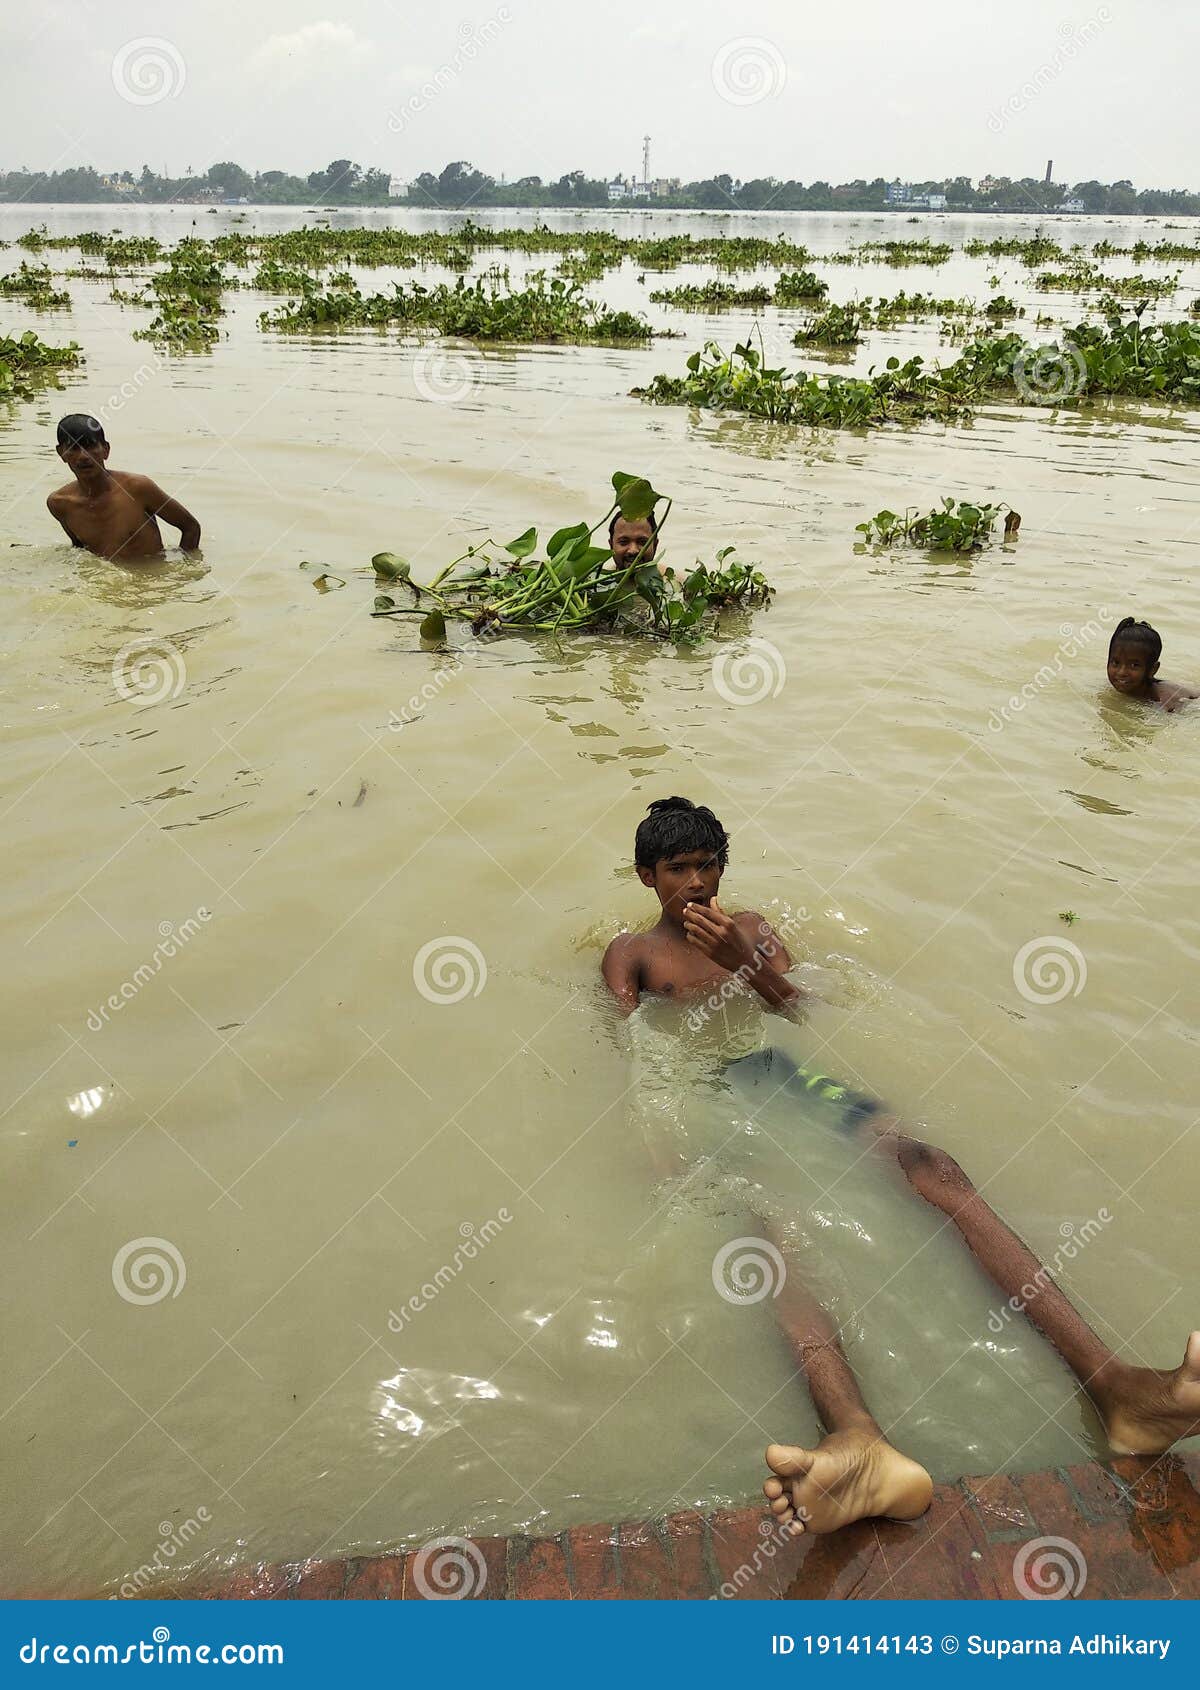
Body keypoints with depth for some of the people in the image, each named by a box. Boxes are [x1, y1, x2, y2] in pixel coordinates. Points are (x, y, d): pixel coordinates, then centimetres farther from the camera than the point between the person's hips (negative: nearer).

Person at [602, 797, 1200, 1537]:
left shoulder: (751, 927, 27)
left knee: (934, 1167, -25)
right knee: (765, 1225, -38)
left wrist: (746, 964, -6)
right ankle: (861, 1441, -64)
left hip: (786, 1072, 4)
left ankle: (1114, 1385, -40)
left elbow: (803, 1009, 14)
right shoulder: (632, 953, 18)